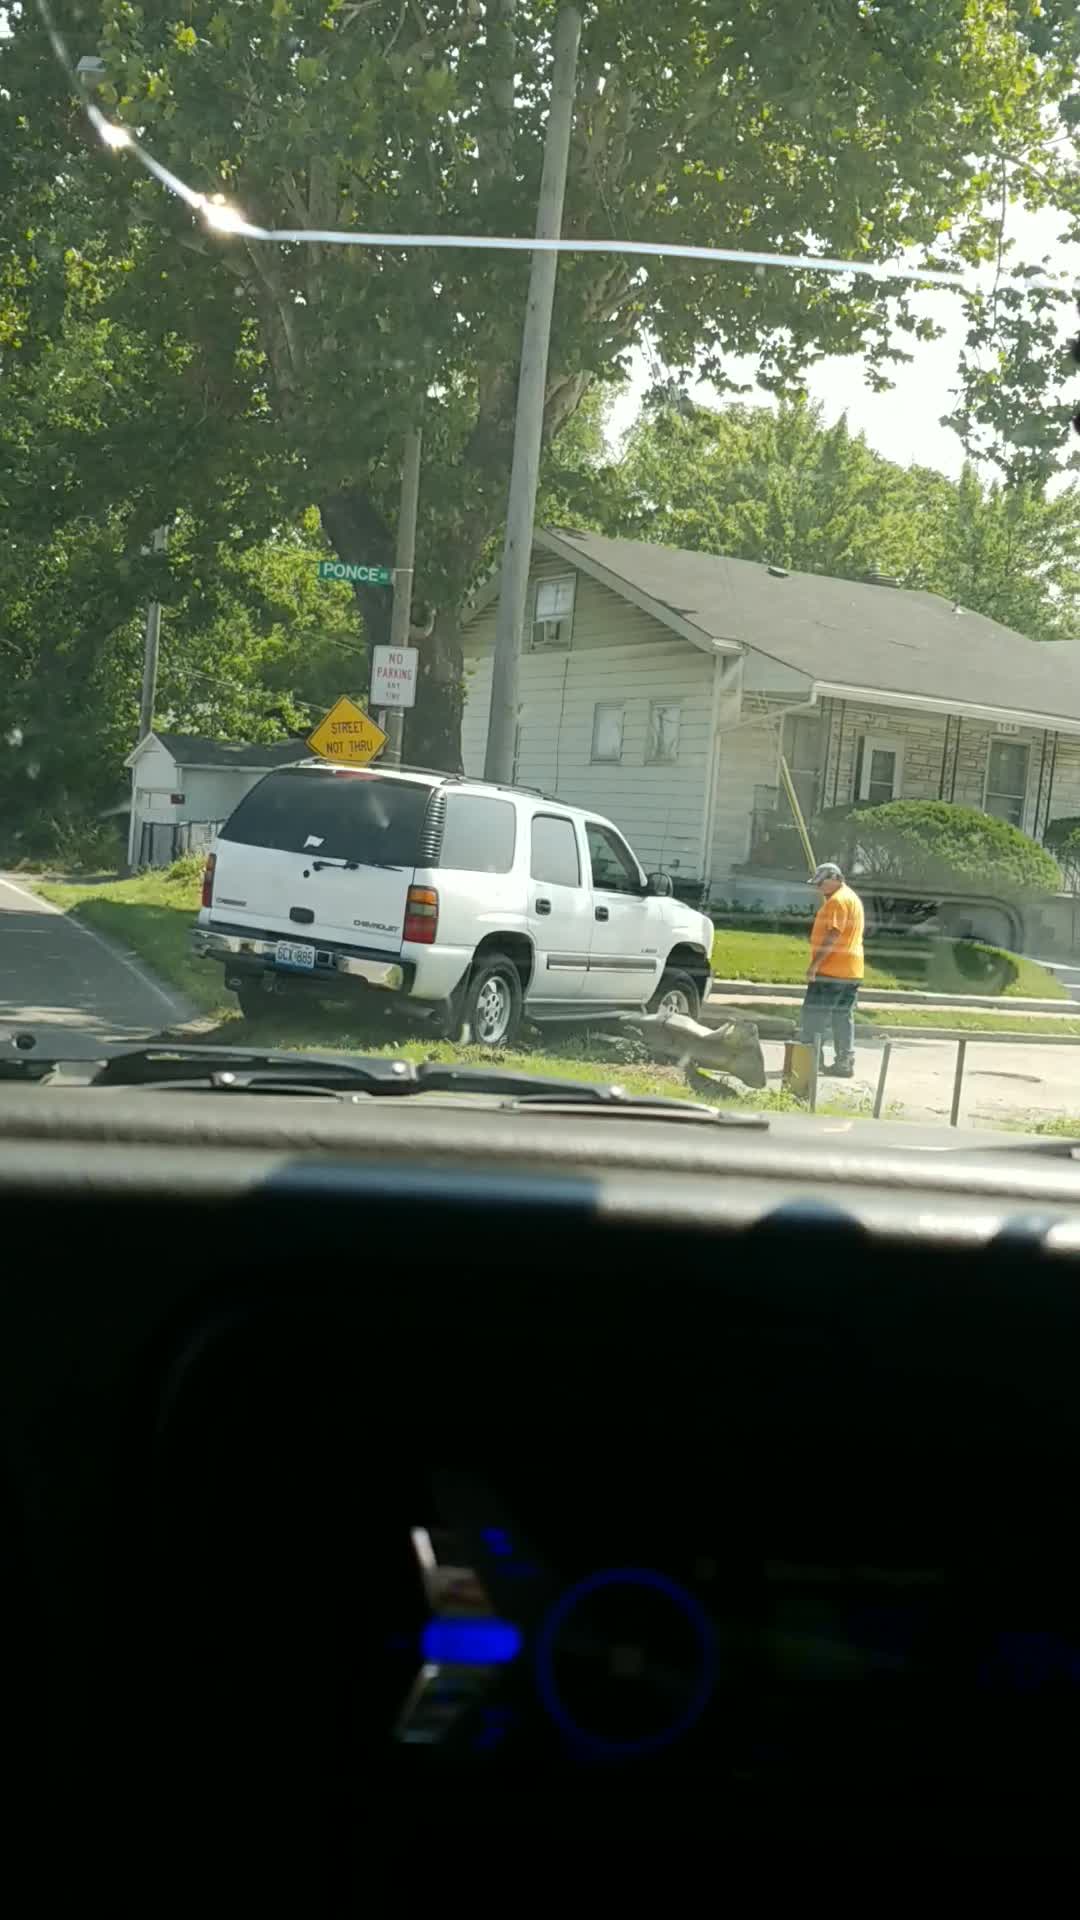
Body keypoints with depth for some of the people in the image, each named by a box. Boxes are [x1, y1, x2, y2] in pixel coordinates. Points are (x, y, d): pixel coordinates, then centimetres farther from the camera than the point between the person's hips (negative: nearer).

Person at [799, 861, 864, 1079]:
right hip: (851, 971, 10)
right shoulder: (852, 898, 20)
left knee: (814, 1015, -7)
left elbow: (833, 934, -21)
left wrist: (815, 963, -22)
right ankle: (845, 1063, 10)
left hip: (832, 969, -10)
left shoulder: (838, 900, -13)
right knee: (843, 1017, 10)